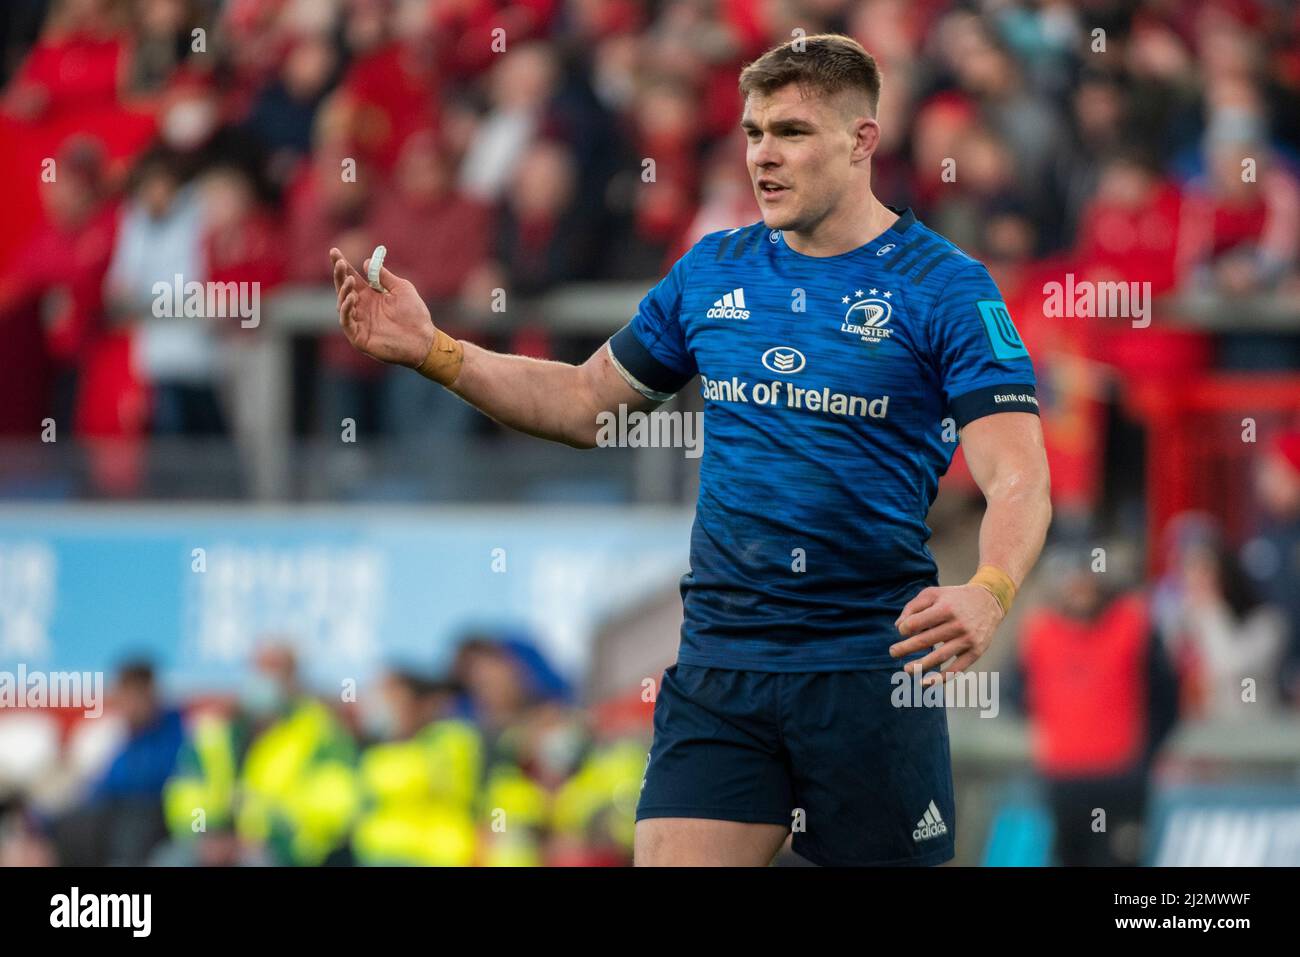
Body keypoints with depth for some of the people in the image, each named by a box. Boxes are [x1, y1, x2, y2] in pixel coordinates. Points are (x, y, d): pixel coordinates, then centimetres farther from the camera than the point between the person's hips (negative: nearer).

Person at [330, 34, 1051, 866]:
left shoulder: (948, 289, -7)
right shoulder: (713, 271, 10)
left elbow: (1017, 479, -16)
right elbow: (587, 405, 21)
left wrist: (988, 597, -36)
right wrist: (431, 351, 9)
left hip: (870, 671, -4)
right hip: (719, 668, 4)